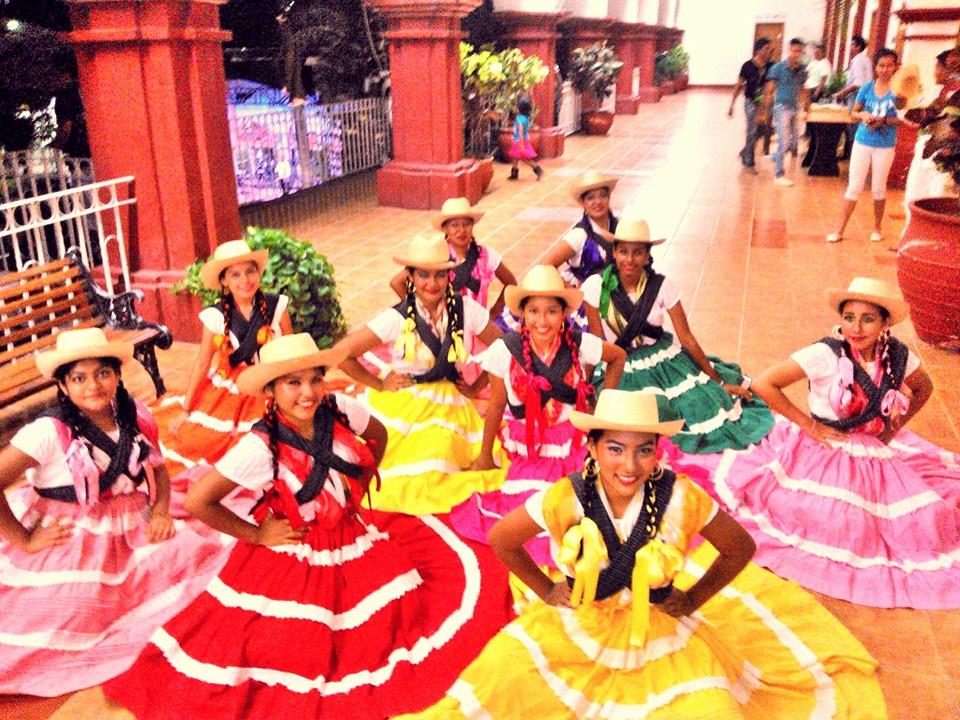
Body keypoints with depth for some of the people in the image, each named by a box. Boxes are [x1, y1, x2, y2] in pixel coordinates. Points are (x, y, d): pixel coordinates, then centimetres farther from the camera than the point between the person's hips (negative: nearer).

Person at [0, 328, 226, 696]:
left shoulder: (135, 417, -2)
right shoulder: (49, 431, -18)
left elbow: (157, 468, 8)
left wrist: (161, 510, -9)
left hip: (129, 527, 5)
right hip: (65, 538, -4)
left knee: (195, 554, -8)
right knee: (74, 615, -18)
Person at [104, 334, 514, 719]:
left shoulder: (340, 411, -14)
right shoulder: (260, 447, -25)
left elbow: (379, 436, 8)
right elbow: (198, 502, -21)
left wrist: (360, 487, 6)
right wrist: (255, 535, -13)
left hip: (354, 537, 5)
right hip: (295, 555, -4)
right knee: (303, 658, -4)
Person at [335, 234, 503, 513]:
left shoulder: (466, 310, -7)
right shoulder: (397, 318, -13)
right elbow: (341, 353, -13)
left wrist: (476, 387, 2)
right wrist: (378, 385, -7)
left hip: (448, 407, 2)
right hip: (400, 410, -2)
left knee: (435, 481, -4)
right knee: (402, 485, -8)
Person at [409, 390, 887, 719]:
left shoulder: (679, 497, -20)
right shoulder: (567, 498, -22)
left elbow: (740, 547, -3)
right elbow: (501, 540, -7)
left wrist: (693, 600, -1)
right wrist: (546, 590, -2)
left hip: (660, 634, 1)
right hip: (578, 630, 0)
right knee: (506, 675, -12)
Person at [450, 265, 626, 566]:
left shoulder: (580, 344, -12)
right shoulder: (505, 350, -14)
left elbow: (618, 357, 9)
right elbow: (496, 406, -1)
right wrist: (484, 456, 9)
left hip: (575, 447, 1)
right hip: (527, 452, -1)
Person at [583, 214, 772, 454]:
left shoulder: (662, 286, -9)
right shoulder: (596, 286, -11)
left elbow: (687, 338, -5)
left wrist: (719, 381, -2)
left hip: (665, 362, 2)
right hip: (620, 370, -1)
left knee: (705, 406, -14)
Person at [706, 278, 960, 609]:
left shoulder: (898, 355, -8)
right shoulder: (825, 354, -23)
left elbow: (924, 388, 14)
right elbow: (764, 384, -25)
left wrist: (895, 427, 2)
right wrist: (810, 425, -18)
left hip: (876, 452, 5)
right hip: (823, 451, -5)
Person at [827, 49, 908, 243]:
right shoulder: (867, 87, 0)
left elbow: (902, 119, -7)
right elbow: (853, 113, 6)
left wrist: (884, 120, -23)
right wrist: (863, 115, -15)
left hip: (885, 146, -1)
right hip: (862, 142, 1)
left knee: (879, 189, 10)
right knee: (854, 187, 3)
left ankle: (877, 229, 25)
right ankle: (840, 231, 7)